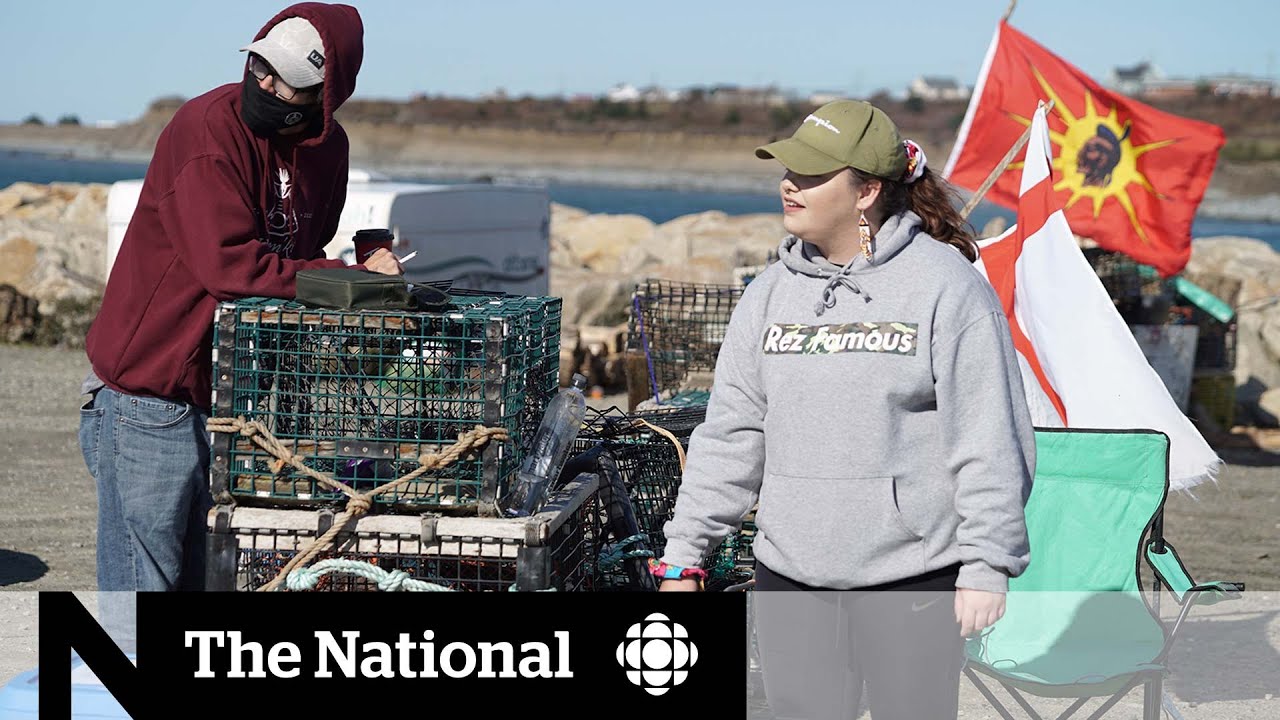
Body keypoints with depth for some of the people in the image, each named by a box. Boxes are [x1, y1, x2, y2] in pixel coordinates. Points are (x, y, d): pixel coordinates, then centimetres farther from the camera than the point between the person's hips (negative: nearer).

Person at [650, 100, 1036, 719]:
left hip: (912, 577, -5)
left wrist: (986, 566, -12)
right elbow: (729, 435, 13)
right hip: (789, 576, 5)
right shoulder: (771, 294, 10)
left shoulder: (945, 285, -7)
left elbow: (989, 441, -8)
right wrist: (684, 556, 9)